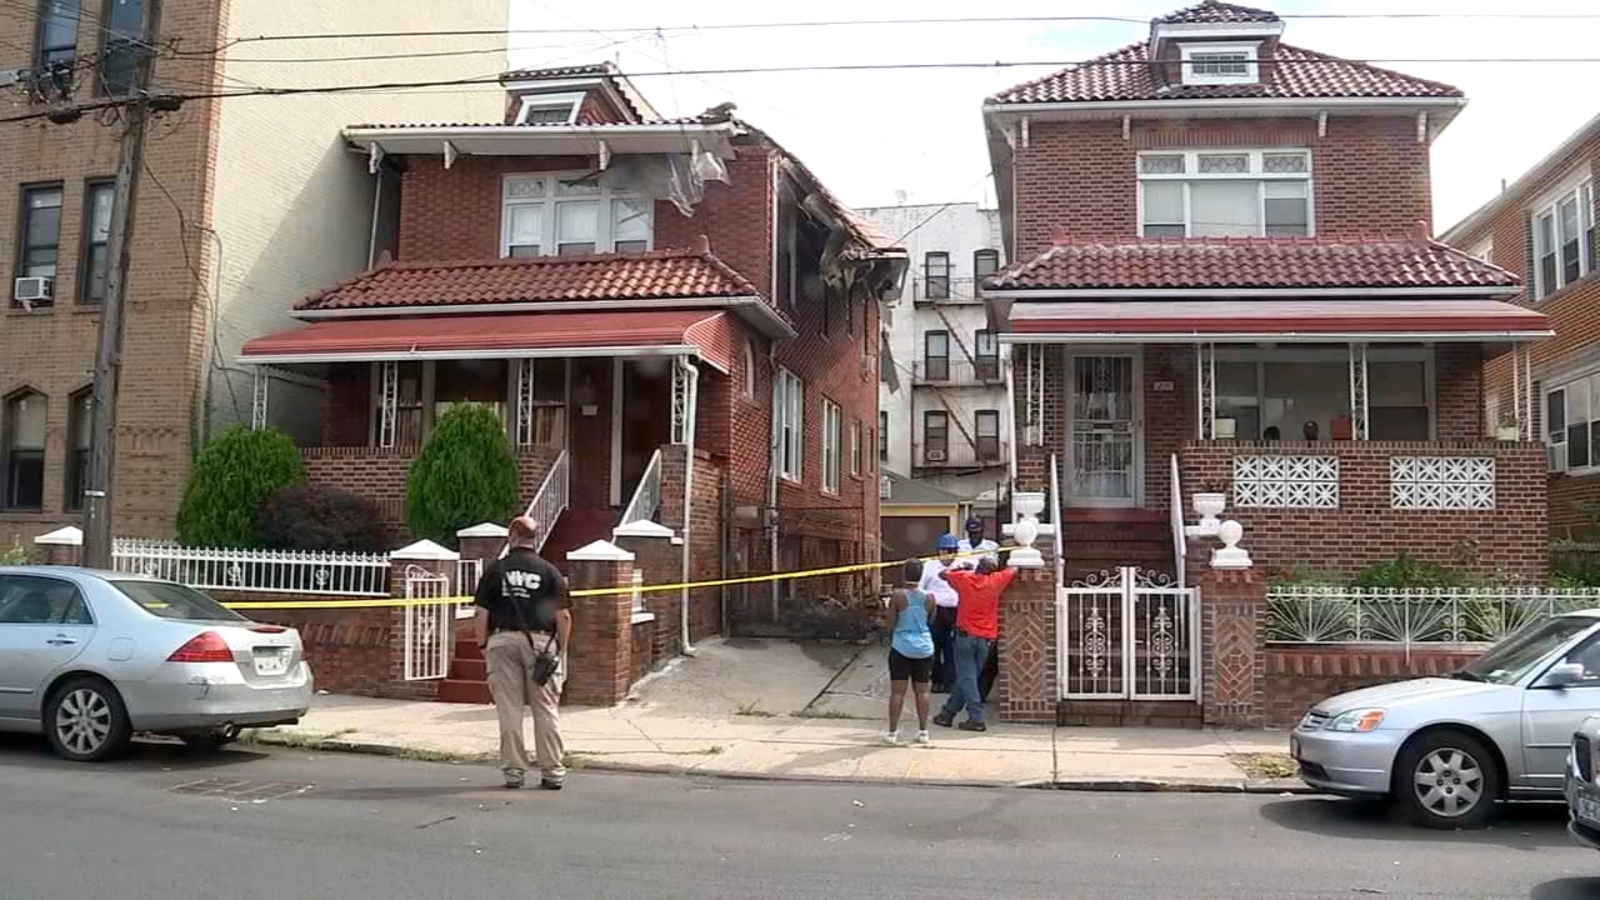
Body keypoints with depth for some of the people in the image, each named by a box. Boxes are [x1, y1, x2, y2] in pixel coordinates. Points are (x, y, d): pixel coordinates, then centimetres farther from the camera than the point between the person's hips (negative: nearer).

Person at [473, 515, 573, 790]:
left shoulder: (495, 570, 4)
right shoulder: (549, 571, 4)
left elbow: (482, 614, 2)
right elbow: (564, 616, 1)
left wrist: (482, 645, 12)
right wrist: (561, 649, 10)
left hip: (503, 640, 0)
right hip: (541, 641, 0)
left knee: (509, 710, 5)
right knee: (547, 710, 5)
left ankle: (513, 771, 9)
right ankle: (553, 772, 7)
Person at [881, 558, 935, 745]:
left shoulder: (897, 595, -11)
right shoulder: (929, 598, 0)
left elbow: (891, 624, -9)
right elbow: (930, 621, 12)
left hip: (901, 647, -3)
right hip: (924, 648, 3)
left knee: (897, 691, 1)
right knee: (922, 691, 10)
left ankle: (892, 731, 5)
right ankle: (923, 731, 13)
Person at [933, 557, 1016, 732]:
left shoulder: (964, 578, -5)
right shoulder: (995, 581, -3)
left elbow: (943, 573, 12)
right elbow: (1014, 571, 11)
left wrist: (961, 568, 23)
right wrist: (997, 569, 21)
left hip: (965, 635, -2)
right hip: (986, 639, 2)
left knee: (966, 678, -1)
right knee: (966, 677, 11)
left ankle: (976, 718, -8)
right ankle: (948, 713, 21)